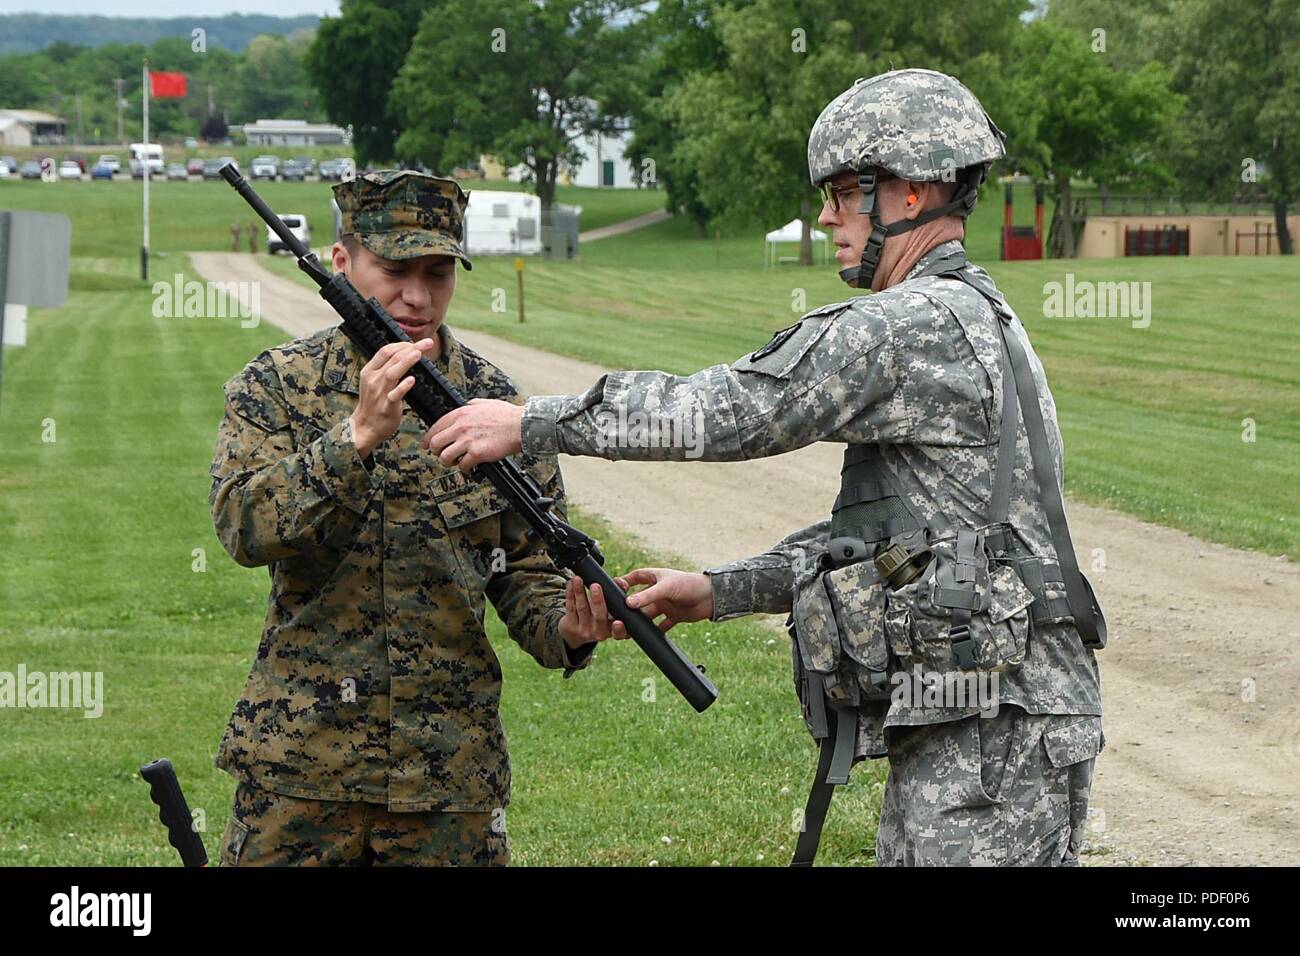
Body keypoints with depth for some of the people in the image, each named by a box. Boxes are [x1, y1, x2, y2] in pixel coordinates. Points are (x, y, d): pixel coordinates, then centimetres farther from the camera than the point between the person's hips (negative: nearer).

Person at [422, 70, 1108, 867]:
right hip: (949, 740, 10)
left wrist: (529, 422, -9)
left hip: (994, 743, -10)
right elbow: (879, 533, 23)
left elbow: (727, 410, -15)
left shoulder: (920, 326, -14)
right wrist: (721, 592, 19)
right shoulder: (974, 322, 19)